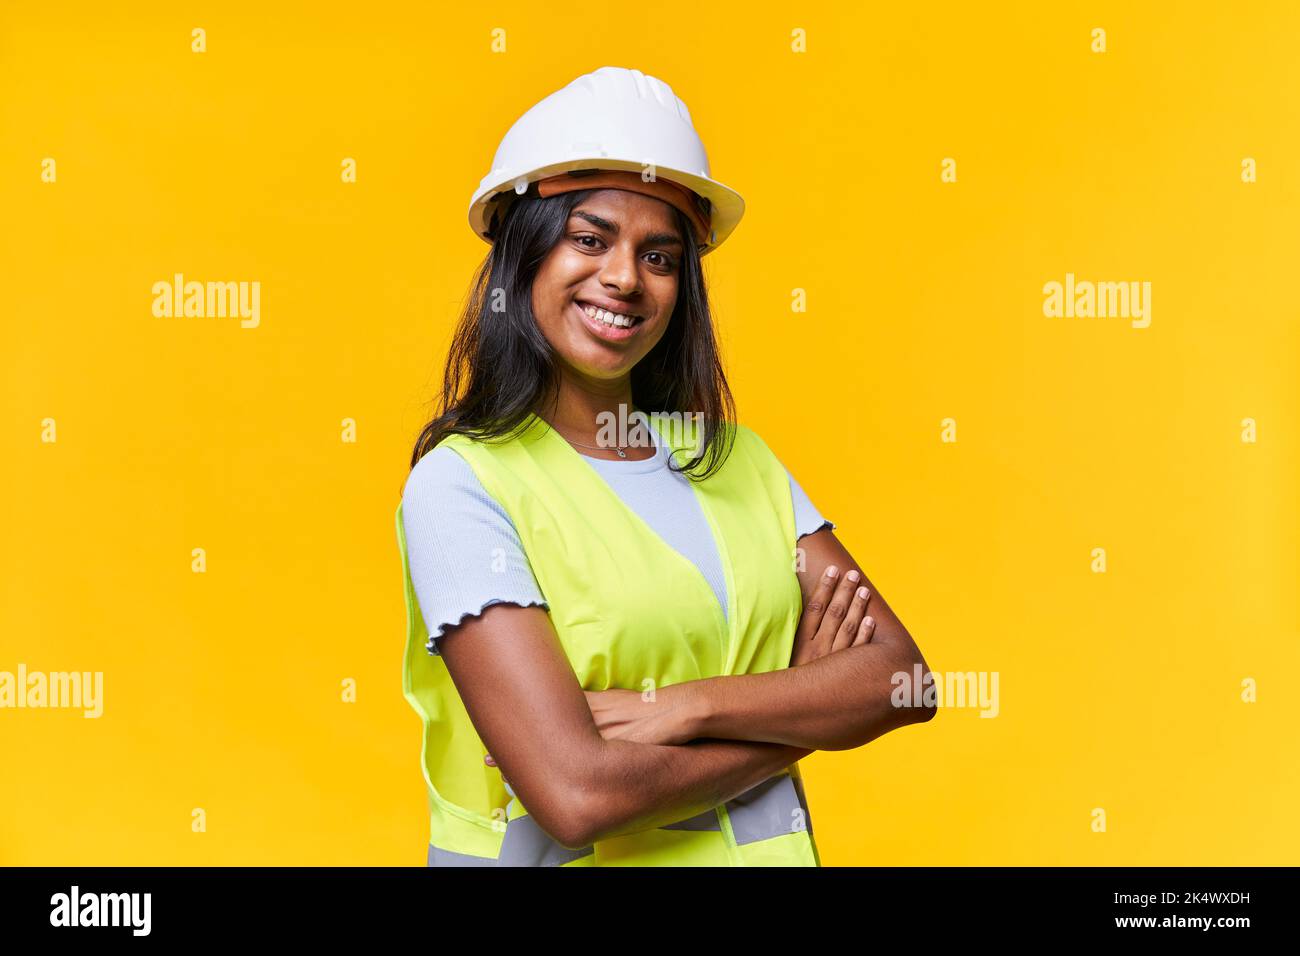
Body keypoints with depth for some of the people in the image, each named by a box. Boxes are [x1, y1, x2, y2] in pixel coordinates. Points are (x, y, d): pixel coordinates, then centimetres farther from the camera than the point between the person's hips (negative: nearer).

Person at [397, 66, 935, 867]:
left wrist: (689, 705, -21)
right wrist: (809, 703, -13)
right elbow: (577, 793, -24)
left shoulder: (737, 460, 1)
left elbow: (902, 677, -7)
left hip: (770, 847, 4)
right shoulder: (458, 484, -15)